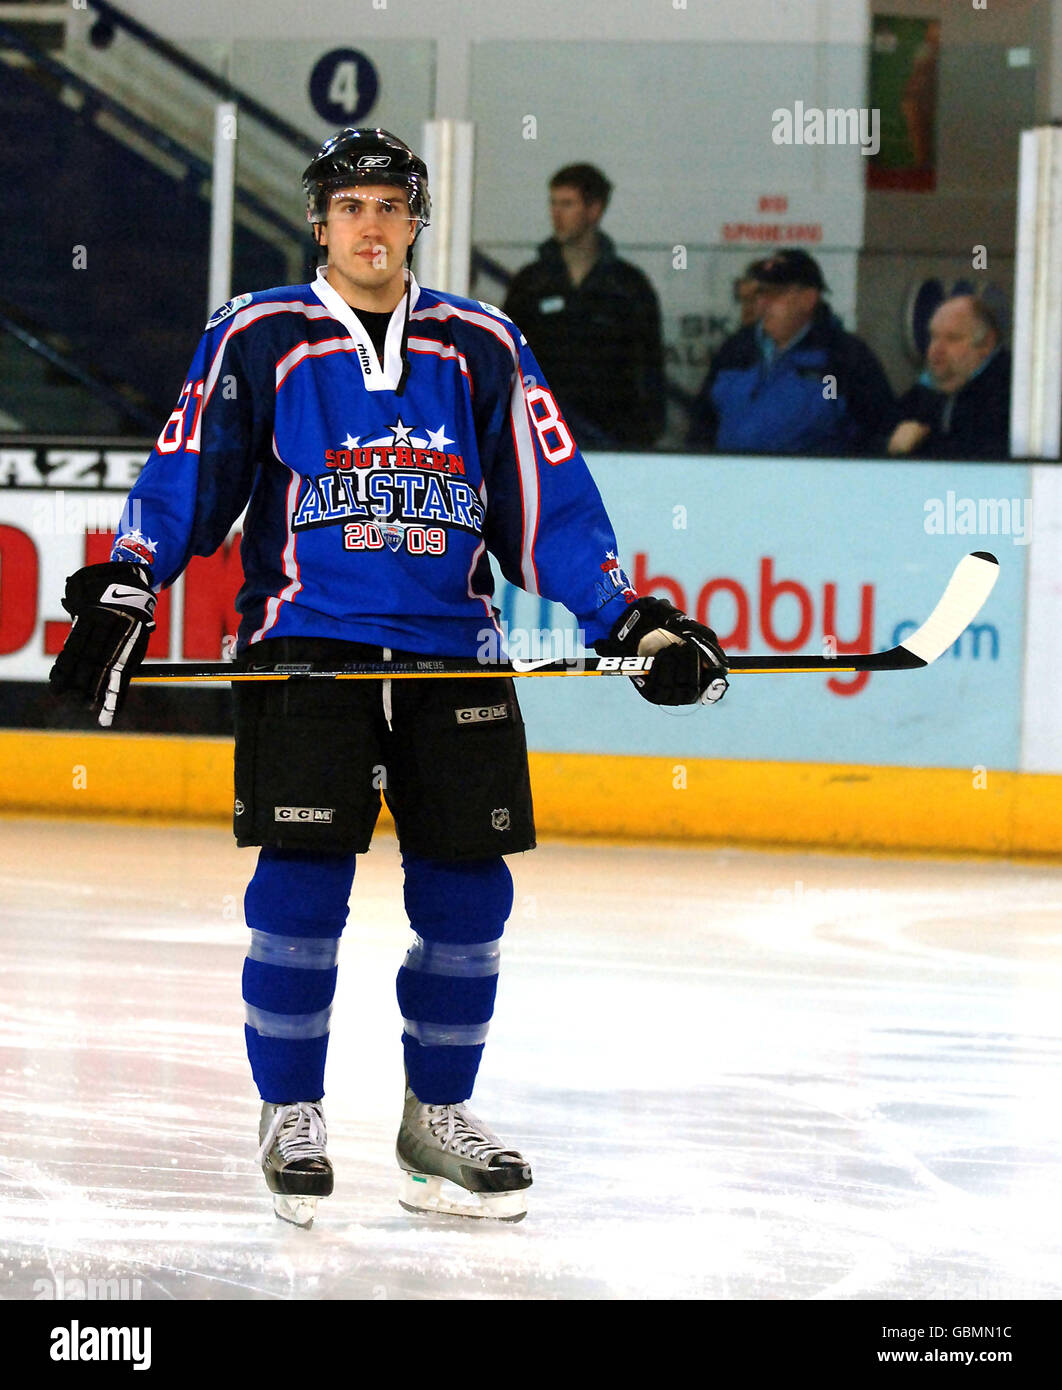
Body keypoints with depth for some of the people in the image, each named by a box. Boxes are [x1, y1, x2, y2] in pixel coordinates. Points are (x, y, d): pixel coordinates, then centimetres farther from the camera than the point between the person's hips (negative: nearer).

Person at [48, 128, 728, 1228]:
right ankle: (290, 1117, 4)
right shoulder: (259, 340, 5)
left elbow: (548, 506, 11)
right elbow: (185, 479, 2)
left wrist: (629, 621, 2)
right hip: (305, 642, -3)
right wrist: (120, 593, -12)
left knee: (467, 892, 1)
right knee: (301, 884, -11)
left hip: (451, 653, 3)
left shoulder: (481, 349, 11)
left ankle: (436, 1116, 17)